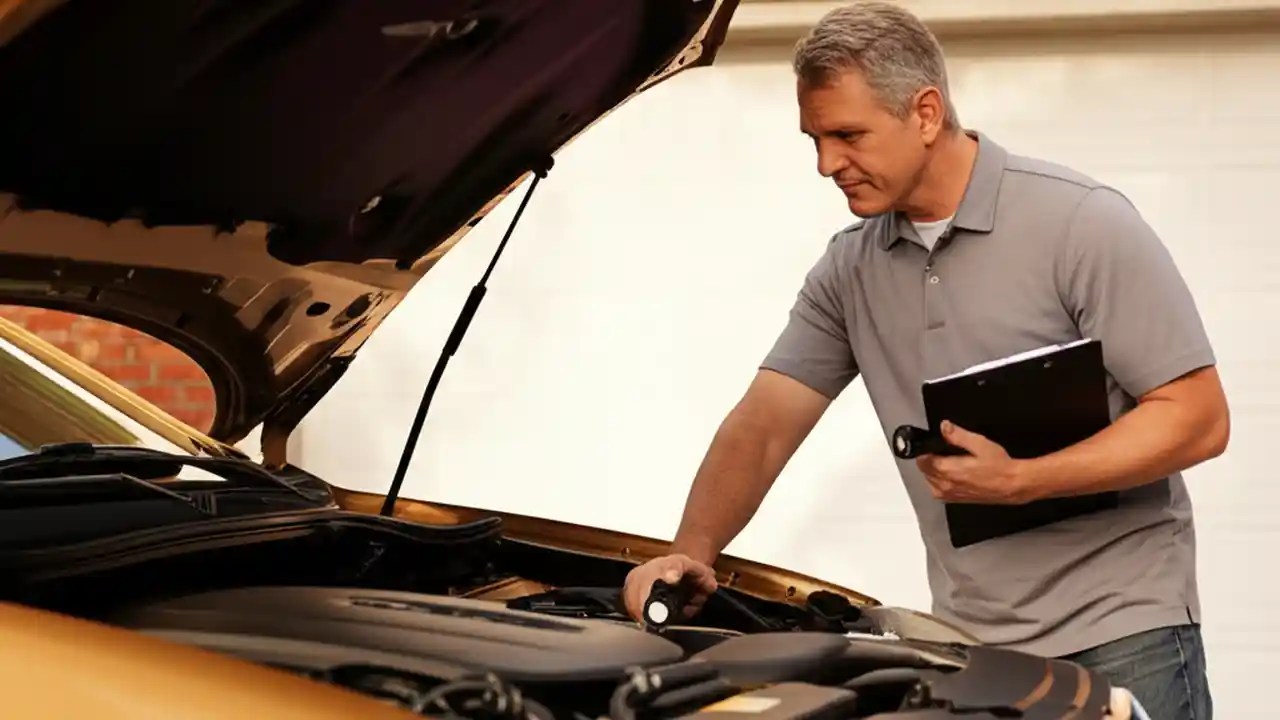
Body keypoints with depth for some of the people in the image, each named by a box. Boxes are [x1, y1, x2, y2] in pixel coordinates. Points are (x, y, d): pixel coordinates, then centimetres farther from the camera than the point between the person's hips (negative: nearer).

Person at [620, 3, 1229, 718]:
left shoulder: (1081, 222, -10)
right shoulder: (849, 269, 7)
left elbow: (1199, 419, -13)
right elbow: (762, 425, 6)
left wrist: (1017, 482, -21)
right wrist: (692, 552, -11)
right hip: (970, 644, 5)